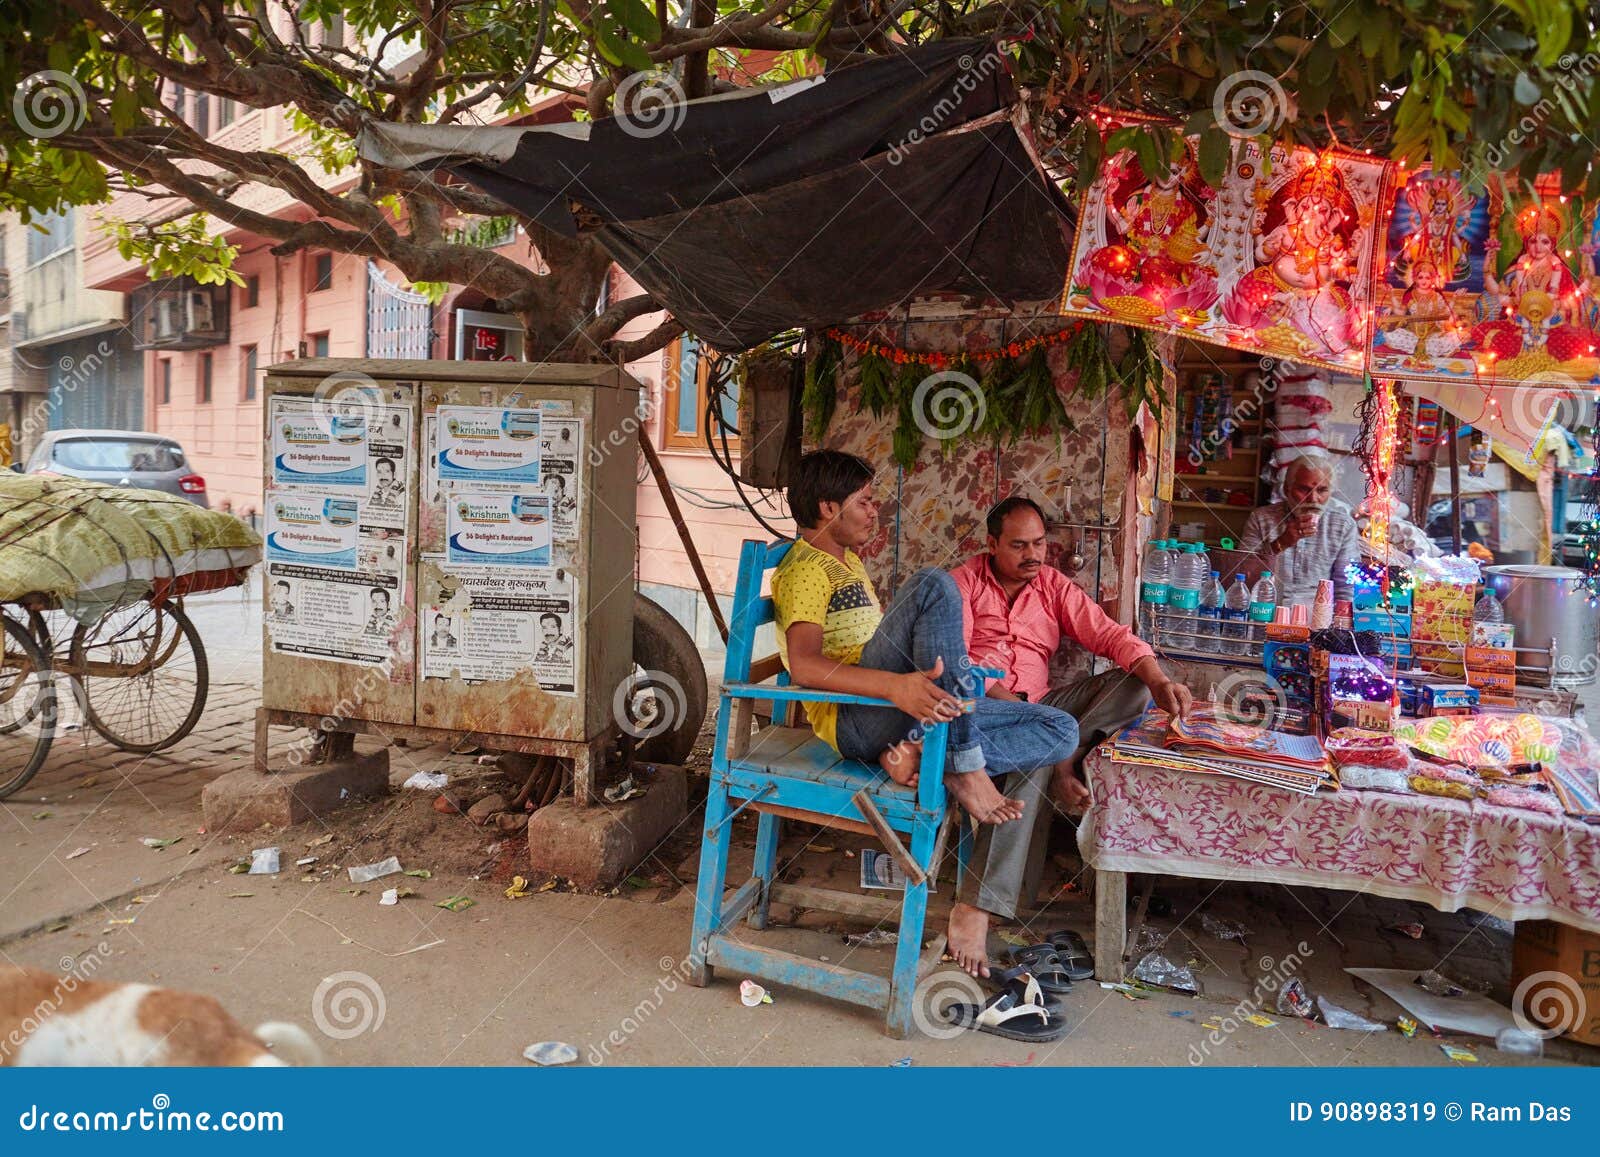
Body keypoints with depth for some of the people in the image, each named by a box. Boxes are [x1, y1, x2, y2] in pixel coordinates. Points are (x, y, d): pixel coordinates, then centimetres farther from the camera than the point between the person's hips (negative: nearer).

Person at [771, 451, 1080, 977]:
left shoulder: (848, 561, 28)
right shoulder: (804, 568, -4)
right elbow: (803, 665, -22)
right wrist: (896, 686, -36)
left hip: (897, 711, 9)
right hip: (852, 717, -9)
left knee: (1061, 730, -3)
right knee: (932, 583, -29)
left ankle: (927, 755, -23)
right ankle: (966, 770, -29)